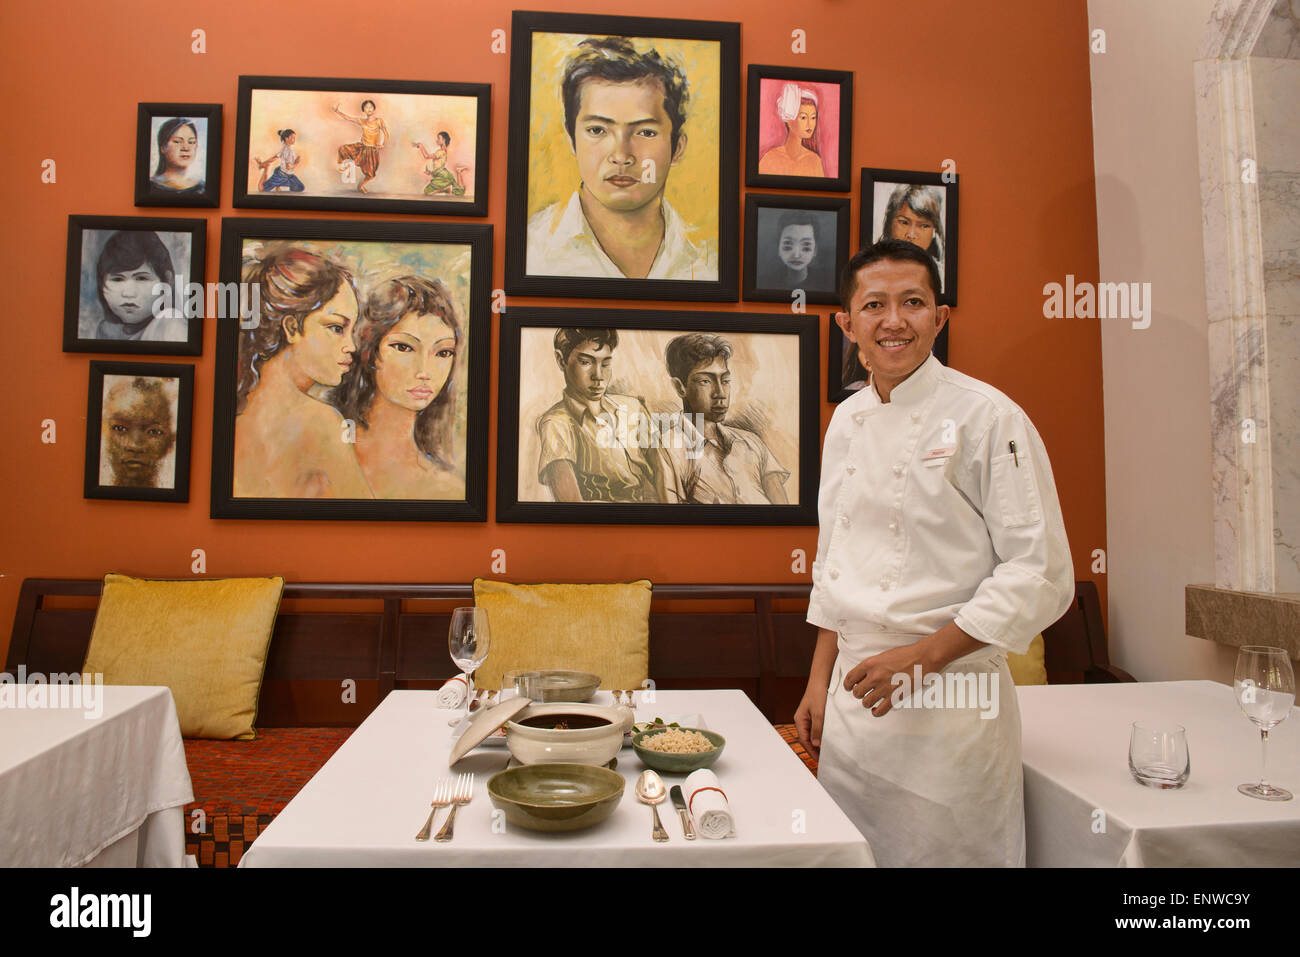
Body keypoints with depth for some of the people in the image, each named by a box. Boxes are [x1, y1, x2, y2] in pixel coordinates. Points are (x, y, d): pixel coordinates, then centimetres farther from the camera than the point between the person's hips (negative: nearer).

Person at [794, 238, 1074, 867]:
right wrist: (820, 681, 12)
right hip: (856, 688, 6)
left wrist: (923, 655, -19)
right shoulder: (847, 422, 7)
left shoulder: (989, 418, -11)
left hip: (952, 697, -5)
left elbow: (1039, 576, -13)